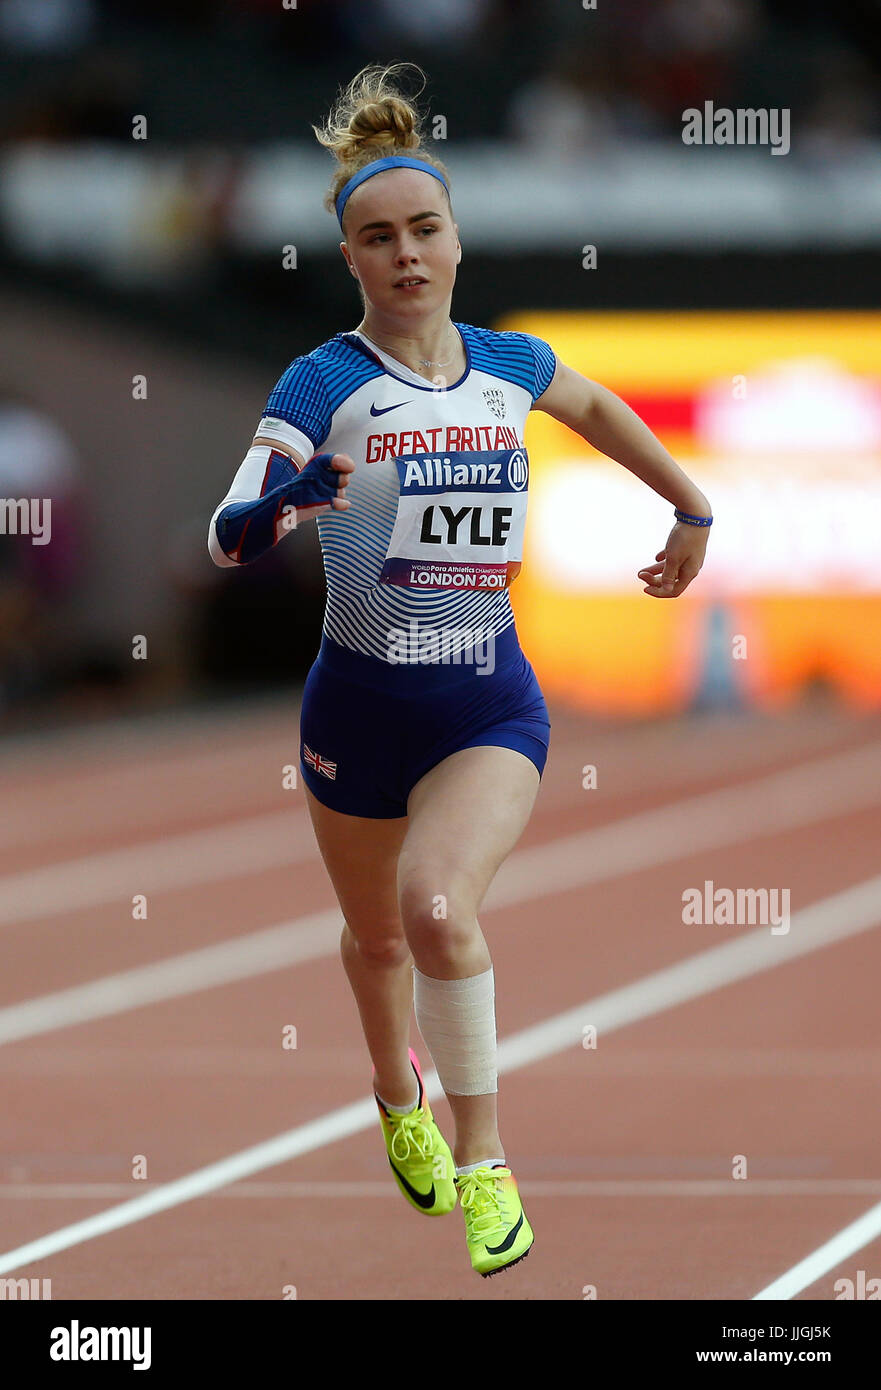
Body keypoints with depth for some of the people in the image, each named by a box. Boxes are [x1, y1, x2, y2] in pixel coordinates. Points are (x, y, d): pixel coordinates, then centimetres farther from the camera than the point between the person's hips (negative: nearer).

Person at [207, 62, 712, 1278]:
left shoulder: (511, 367, -1)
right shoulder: (326, 383, -13)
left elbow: (599, 408, 24)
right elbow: (226, 538, -24)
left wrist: (692, 511, 29)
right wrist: (281, 503, -46)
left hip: (491, 706, 0)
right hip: (360, 706, 0)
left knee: (438, 906, -27)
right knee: (377, 936, 20)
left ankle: (483, 1160, -13)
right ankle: (400, 1095, 54)